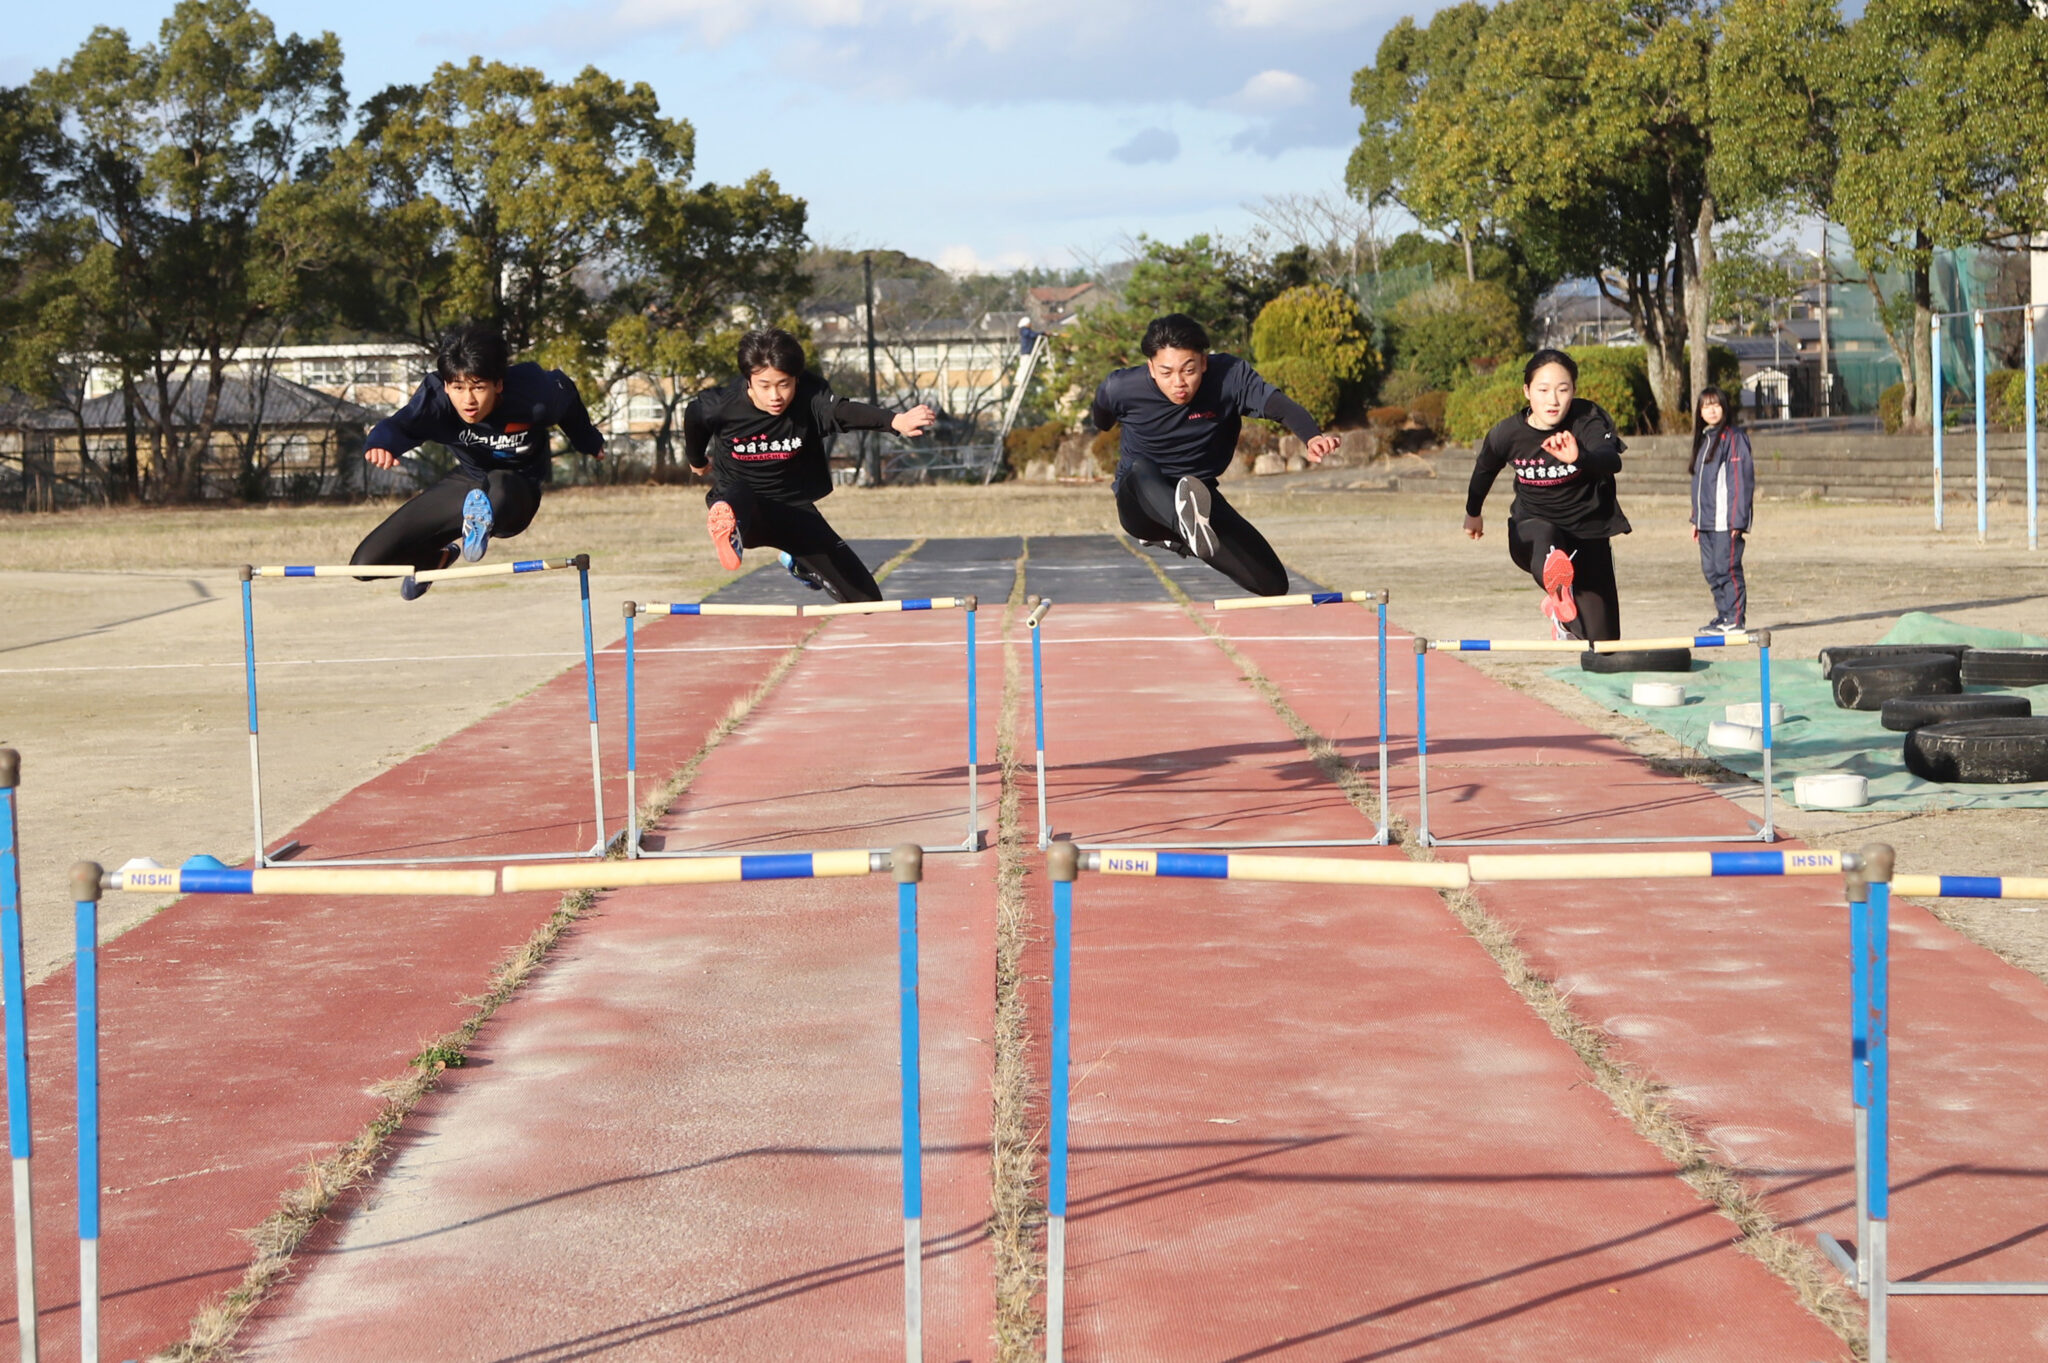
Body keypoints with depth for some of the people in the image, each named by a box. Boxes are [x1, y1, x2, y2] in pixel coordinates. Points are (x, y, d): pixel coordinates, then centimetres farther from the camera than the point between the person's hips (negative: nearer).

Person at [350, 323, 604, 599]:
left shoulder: (531, 393, -27)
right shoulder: (436, 396, -25)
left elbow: (566, 394, -3)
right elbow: (402, 424, -43)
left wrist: (589, 442, 15)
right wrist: (382, 444, -67)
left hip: (516, 490, -4)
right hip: (466, 485, 4)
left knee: (496, 489, -46)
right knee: (366, 561, -1)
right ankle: (439, 557, 28)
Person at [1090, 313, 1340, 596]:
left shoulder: (1230, 376, -20)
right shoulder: (1120, 389, -17)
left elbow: (1280, 406, -35)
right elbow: (1100, 421, 7)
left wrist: (1313, 437, -56)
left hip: (1199, 498, 3)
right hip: (1141, 503, -3)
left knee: (1273, 584, -7)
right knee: (1142, 470, -39)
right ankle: (1189, 526, -75)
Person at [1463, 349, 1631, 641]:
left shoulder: (1589, 421, -19)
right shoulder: (1507, 434, -13)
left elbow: (1612, 461, -40)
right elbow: (1484, 471, 10)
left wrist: (1580, 457, -62)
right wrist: (1473, 513, 28)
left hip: (1588, 533, 1)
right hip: (1530, 534, -1)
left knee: (1602, 637, -2)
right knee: (1545, 535, -41)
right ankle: (1558, 594, -68)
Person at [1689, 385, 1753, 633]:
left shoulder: (1733, 438, -7)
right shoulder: (1704, 440, 19)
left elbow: (1742, 479, -12)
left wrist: (1738, 519, -18)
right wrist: (1696, 519, 20)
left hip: (1726, 520, -8)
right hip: (1707, 520, 8)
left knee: (1727, 567, -8)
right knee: (1711, 569, 9)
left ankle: (1735, 619, -3)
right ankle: (1723, 615, 15)